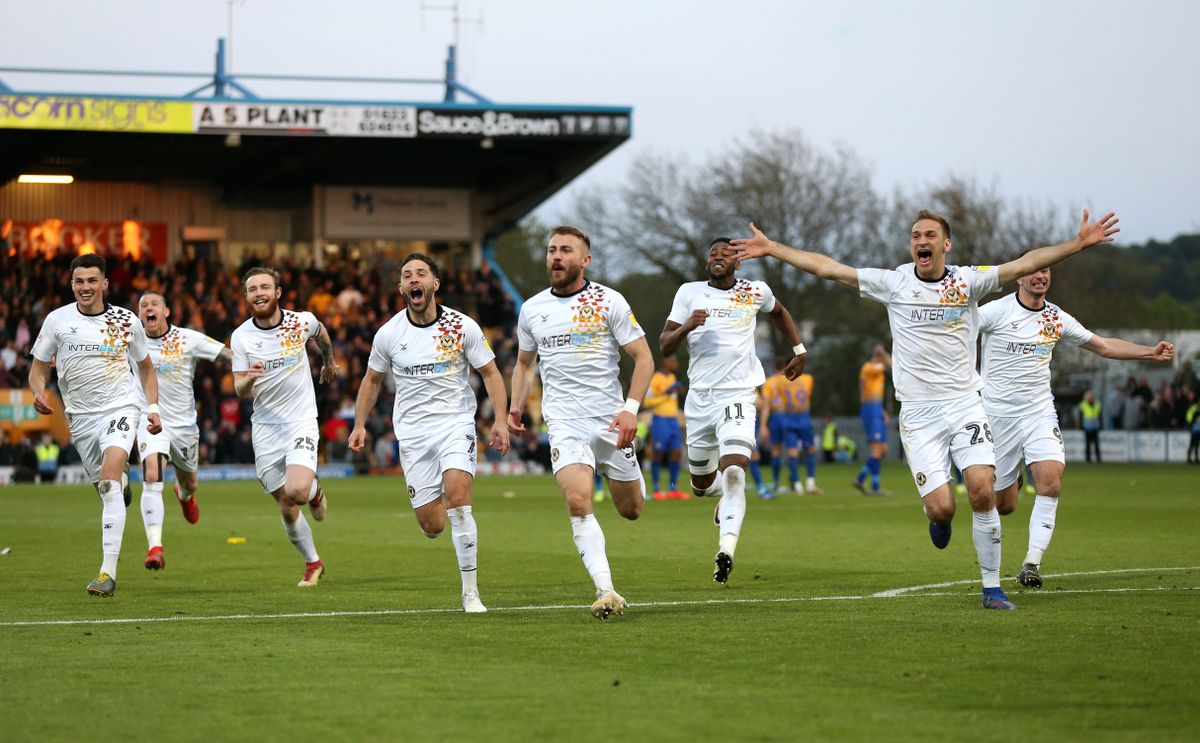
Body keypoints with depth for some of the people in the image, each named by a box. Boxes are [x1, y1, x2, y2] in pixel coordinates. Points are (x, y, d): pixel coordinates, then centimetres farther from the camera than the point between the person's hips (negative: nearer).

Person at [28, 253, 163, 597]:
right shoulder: (57, 320, 0)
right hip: (81, 415, 3)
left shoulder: (127, 321, 1)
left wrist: (153, 407, 5)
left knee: (109, 477, -25)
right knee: (105, 489, 7)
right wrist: (38, 392, -15)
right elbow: (39, 366, 7)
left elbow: (145, 365, 16)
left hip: (121, 408, -3)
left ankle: (108, 572, -32)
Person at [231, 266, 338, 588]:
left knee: (297, 491, -25)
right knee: (286, 509, 4)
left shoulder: (302, 321, -6)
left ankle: (315, 492, 12)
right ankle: (313, 563, 26)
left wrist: (329, 362, 36)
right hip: (265, 426, 2)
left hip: (301, 421, -2)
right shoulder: (241, 336, -6)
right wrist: (249, 379, -27)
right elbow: (241, 392, -4)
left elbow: (321, 332, 19)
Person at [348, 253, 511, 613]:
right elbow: (372, 379, 16)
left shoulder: (462, 326, -5)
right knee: (432, 526, -4)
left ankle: (470, 592, -16)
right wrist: (360, 424, 11)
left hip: (456, 424, -2)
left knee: (457, 495, -26)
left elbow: (490, 373, 3)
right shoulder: (388, 334, 0)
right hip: (413, 433, 2)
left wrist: (500, 419, -8)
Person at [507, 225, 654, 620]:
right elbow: (524, 364, 23)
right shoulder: (531, 310, 8)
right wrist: (515, 406, 9)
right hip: (564, 421, 1)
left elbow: (643, 357, -2)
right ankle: (606, 592, -24)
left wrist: (631, 408, -14)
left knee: (630, 510, 10)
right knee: (578, 502, -22)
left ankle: (629, 479, 48)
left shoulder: (609, 302, -3)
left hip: (610, 420, -1)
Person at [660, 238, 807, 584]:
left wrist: (799, 351, 28)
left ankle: (726, 550, -26)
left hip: (738, 396, -2)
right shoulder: (689, 293, 4)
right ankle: (727, 493, 49)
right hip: (699, 397, 2)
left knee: (734, 472, -22)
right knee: (701, 483, 13)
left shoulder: (756, 292, 5)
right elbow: (664, 346, 1)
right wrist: (686, 327, -18)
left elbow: (778, 312, 29)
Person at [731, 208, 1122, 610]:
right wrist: (770, 248, 5)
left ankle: (992, 589, -4)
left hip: (965, 406, 0)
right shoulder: (894, 283, 3)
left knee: (982, 491, -16)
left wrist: (1079, 243, -13)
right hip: (918, 413, 0)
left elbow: (1026, 263, -3)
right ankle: (940, 520, 29)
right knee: (941, 508, -11)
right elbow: (826, 267, 5)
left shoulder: (969, 281, 2)